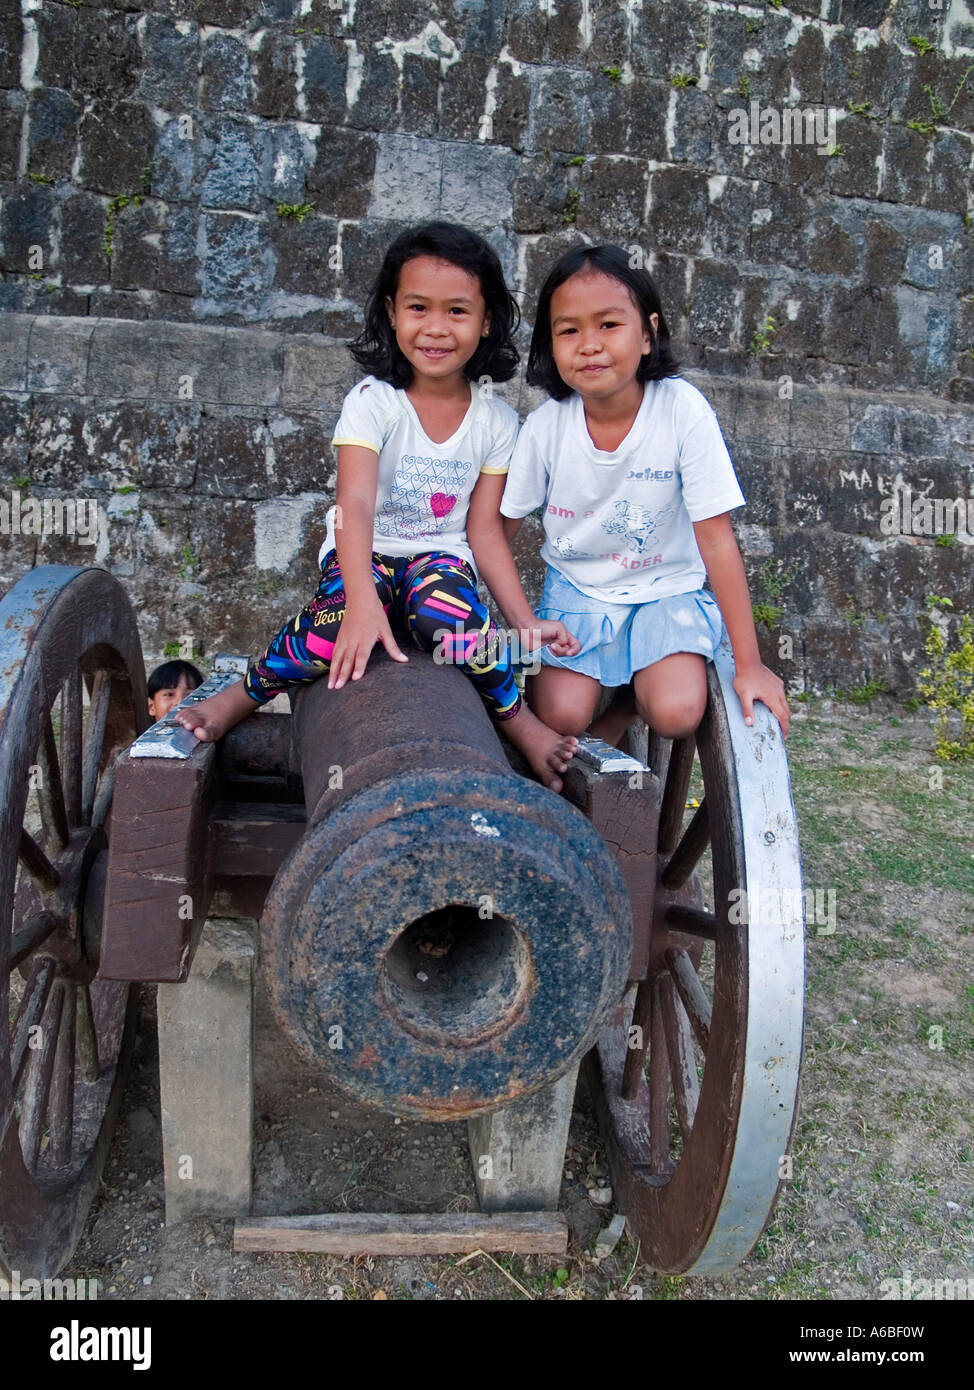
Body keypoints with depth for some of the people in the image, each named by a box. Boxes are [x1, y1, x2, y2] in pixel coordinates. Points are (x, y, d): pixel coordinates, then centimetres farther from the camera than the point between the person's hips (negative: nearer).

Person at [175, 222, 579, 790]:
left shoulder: (496, 421, 1)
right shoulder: (373, 402, -10)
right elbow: (355, 504, -23)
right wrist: (363, 601, -38)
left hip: (443, 557, 1)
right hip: (364, 554, -1)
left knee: (447, 615, -35)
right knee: (334, 628, -34)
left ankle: (521, 721, -16)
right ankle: (241, 696, -9)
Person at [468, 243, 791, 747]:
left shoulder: (682, 409, -21)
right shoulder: (545, 426, -14)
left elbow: (717, 540, -19)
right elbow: (491, 527, -6)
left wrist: (749, 664, -18)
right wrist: (525, 625, -20)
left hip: (666, 588, -1)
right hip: (575, 587, 2)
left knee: (677, 714, -23)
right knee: (560, 717, -17)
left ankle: (627, 704, 12)